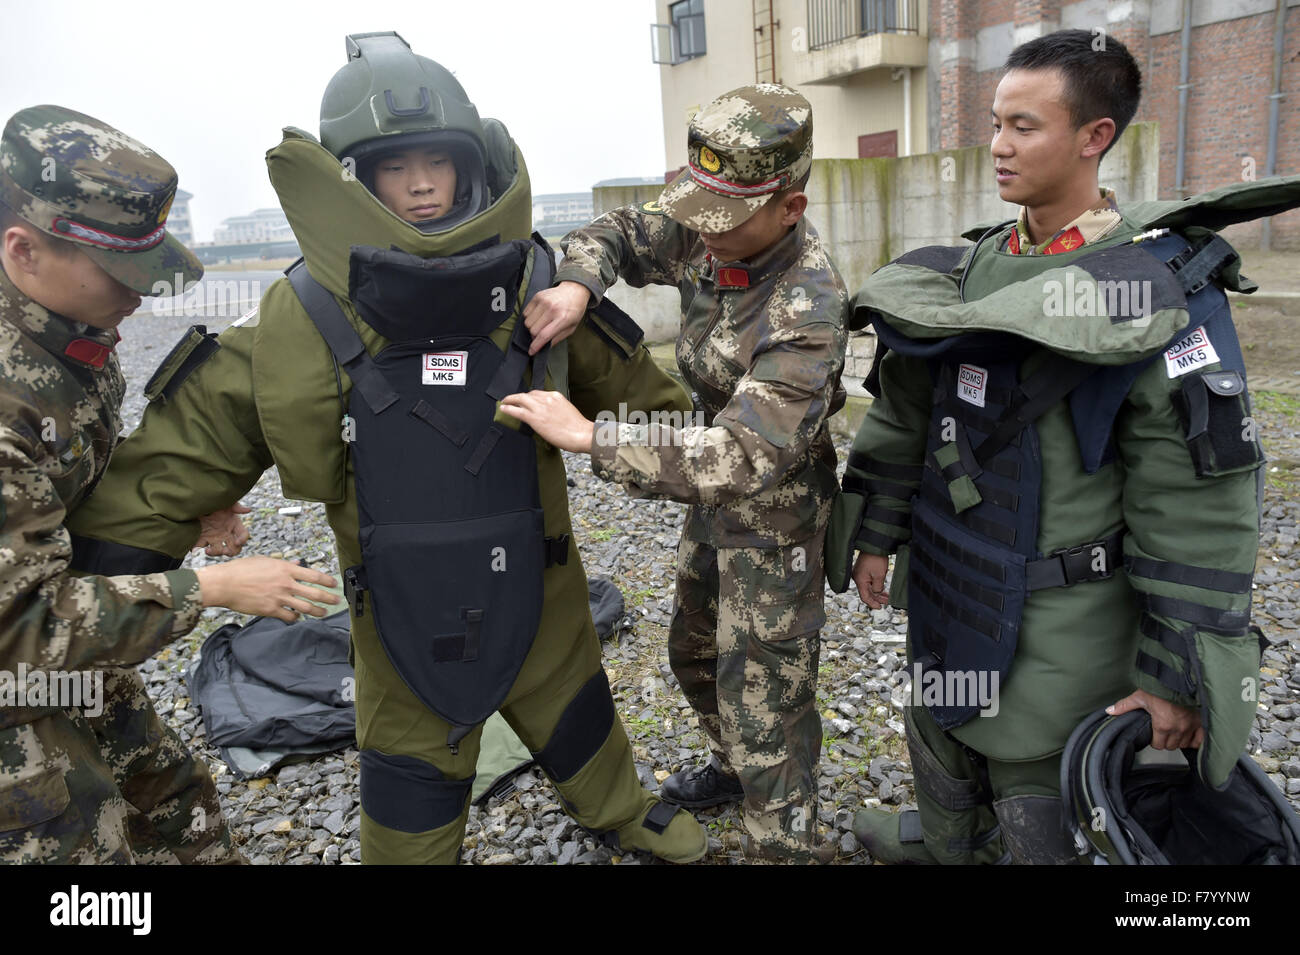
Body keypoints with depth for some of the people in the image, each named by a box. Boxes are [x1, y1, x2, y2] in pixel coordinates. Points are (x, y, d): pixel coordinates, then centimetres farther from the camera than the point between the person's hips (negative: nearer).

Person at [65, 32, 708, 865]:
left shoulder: (535, 288, -12)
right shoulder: (301, 320, -15)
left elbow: (632, 388, 3)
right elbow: (183, 454, -8)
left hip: (537, 582, 2)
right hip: (403, 609, -1)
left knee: (574, 712, 26)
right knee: (412, 771, 18)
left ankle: (620, 811, 56)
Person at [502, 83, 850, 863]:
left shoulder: (807, 311, -33)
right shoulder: (714, 236, -9)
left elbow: (742, 460, -40)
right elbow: (617, 234, 4)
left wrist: (588, 435, -39)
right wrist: (577, 284, -20)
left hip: (774, 525, -9)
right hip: (716, 506, 9)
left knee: (765, 713, 1)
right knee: (696, 655, 27)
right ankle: (736, 767, 53)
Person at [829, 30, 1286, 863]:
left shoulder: (1162, 292, -19)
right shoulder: (975, 268, 1)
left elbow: (1199, 507, -18)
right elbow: (905, 412, 9)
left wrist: (1179, 676, -15)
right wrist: (876, 533, 12)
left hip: (1054, 616, -7)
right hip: (947, 582, 7)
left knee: (1031, 795, 11)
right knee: (940, 732, 28)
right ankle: (946, 842, 57)